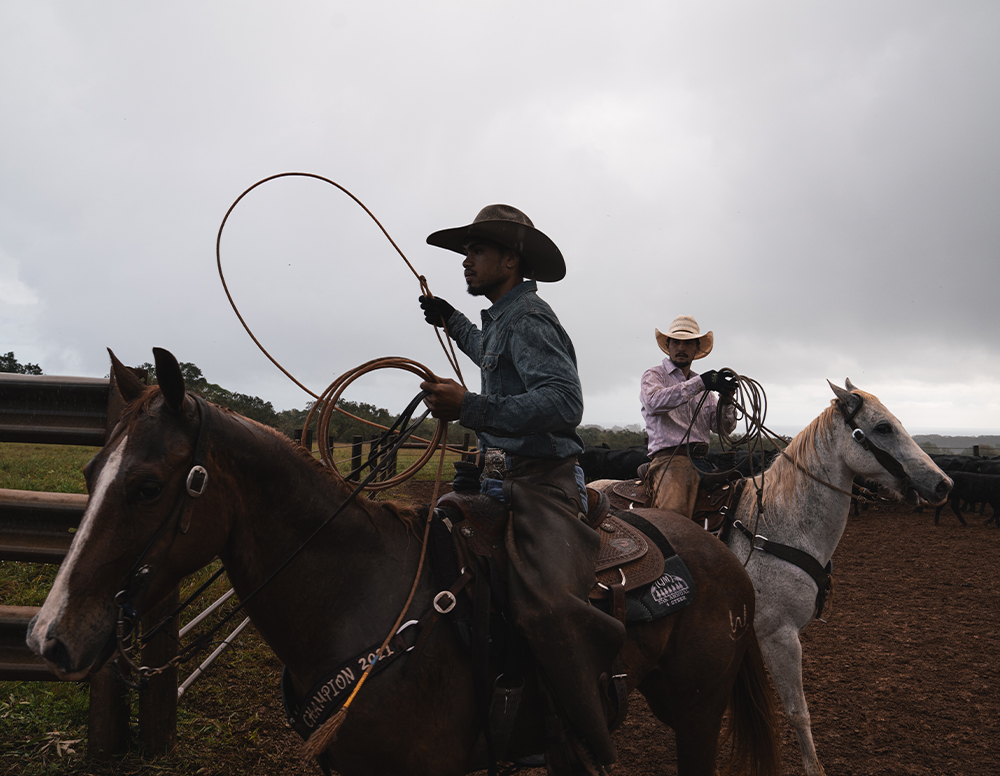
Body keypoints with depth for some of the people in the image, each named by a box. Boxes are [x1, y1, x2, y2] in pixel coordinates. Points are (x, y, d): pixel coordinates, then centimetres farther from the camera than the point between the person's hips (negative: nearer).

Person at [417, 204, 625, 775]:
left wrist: (471, 408, -31)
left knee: (544, 604, -33)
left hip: (544, 485, -11)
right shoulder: (502, 318, 19)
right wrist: (453, 321, 51)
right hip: (506, 478, 11)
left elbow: (565, 402, -26)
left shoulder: (528, 317, -11)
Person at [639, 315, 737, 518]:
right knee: (674, 514, -31)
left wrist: (726, 401, -5)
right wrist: (699, 383, -21)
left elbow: (723, 427, 17)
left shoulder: (702, 385, 25)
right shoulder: (653, 376, 9)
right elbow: (654, 401, -16)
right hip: (669, 458, -7)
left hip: (702, 461, 7)